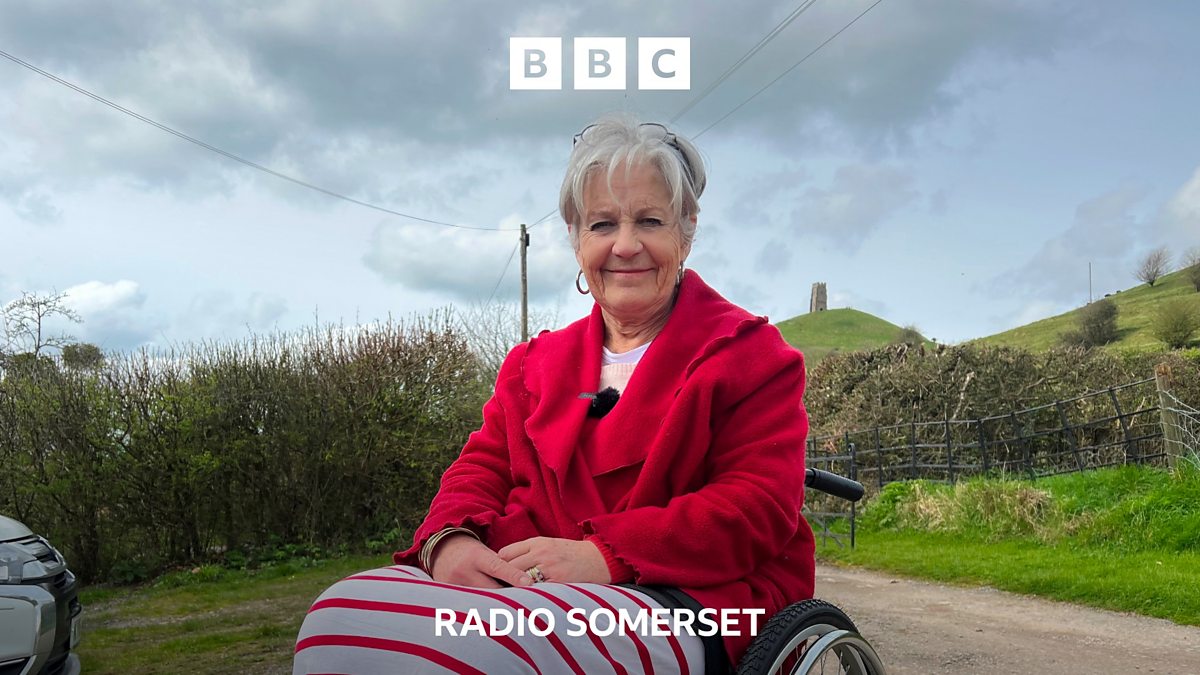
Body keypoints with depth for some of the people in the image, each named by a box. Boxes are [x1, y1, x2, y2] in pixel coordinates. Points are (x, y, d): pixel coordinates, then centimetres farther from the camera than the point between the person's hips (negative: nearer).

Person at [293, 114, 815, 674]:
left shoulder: (748, 354, 6)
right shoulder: (536, 361, 23)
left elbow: (759, 506, -6)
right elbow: (483, 467, 15)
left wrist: (606, 555, -20)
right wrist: (449, 539, -12)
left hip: (682, 602, -5)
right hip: (523, 582, 5)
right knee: (344, 614, -25)